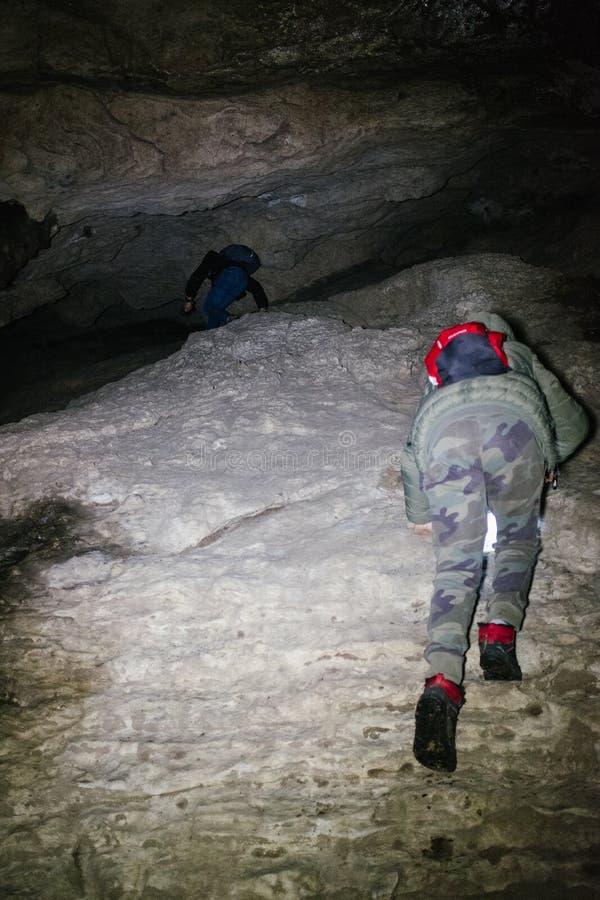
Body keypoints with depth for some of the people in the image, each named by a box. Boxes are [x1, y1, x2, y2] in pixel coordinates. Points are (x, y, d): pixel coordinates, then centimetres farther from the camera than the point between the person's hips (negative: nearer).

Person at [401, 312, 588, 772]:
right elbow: (573, 423, 44)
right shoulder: (519, 354, 43)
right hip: (513, 423, -1)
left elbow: (411, 455, 40)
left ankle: (442, 680, -21)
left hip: (443, 430, 1)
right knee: (518, 540, 21)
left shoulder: (438, 378, 45)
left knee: (456, 565, 0)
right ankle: (501, 630, -3)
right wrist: (547, 462, 61)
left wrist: (419, 514, 53)